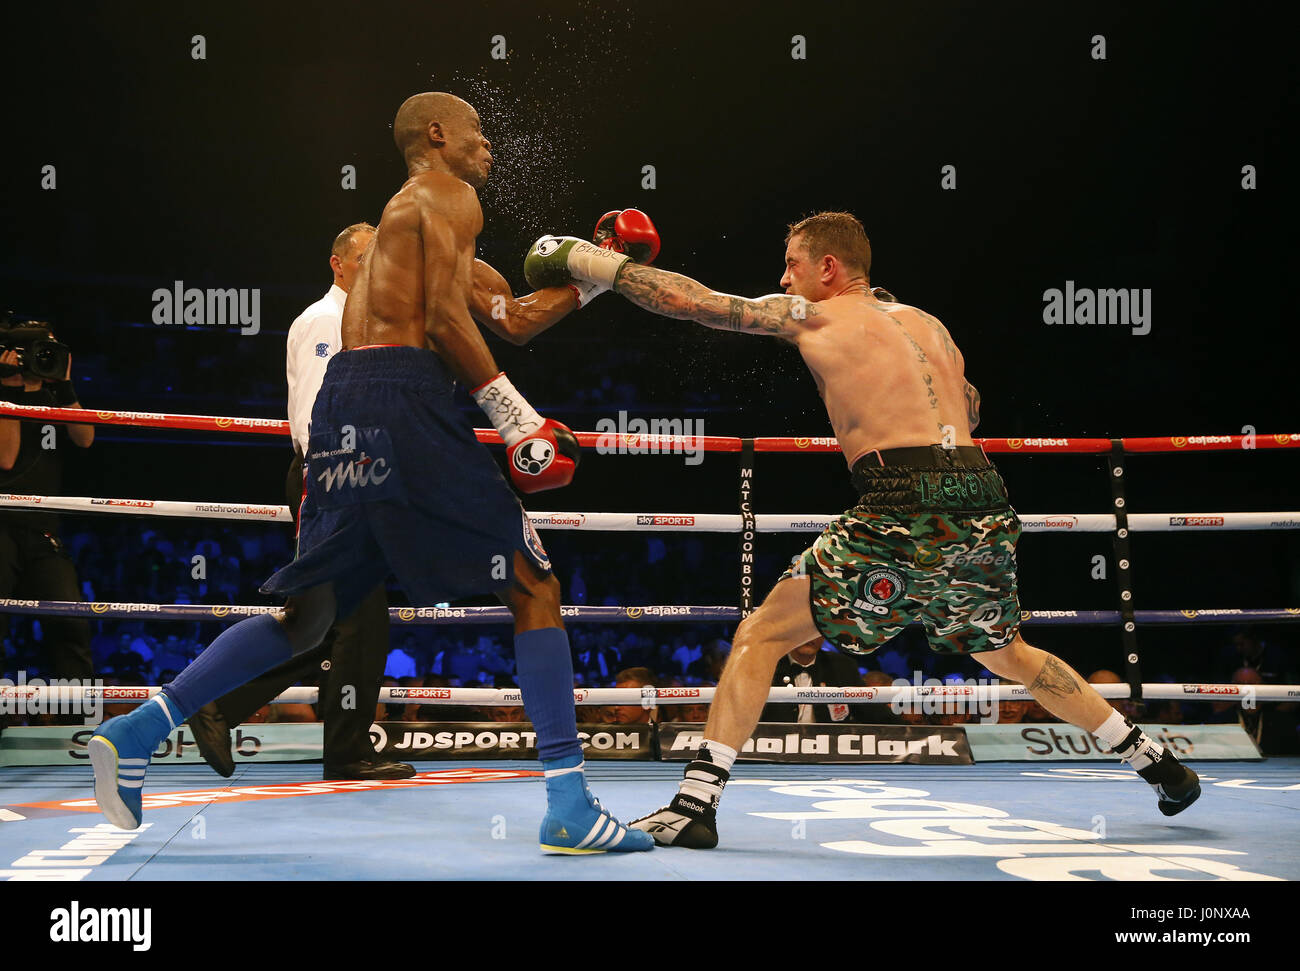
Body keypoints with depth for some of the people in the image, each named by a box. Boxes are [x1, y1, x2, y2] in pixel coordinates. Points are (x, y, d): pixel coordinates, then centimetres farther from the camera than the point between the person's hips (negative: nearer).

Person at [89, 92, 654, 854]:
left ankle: (139, 730, 1)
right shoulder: (448, 196, 4)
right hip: (406, 397, -9)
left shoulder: (408, 215, 33)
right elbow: (444, 318, -11)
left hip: (343, 410, 9)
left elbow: (517, 321, 35)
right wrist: (514, 415, -11)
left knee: (311, 611, 13)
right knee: (534, 587, -4)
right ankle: (569, 805, -10)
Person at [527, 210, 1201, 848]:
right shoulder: (926, 323, 23)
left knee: (760, 635, 4)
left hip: (904, 509, -6)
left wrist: (582, 260, 16)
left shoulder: (812, 315, 8)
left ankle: (697, 803, -4)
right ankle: (1156, 763, 34)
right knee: (1008, 656, 30)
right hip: (984, 508, 6)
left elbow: (686, 300, 9)